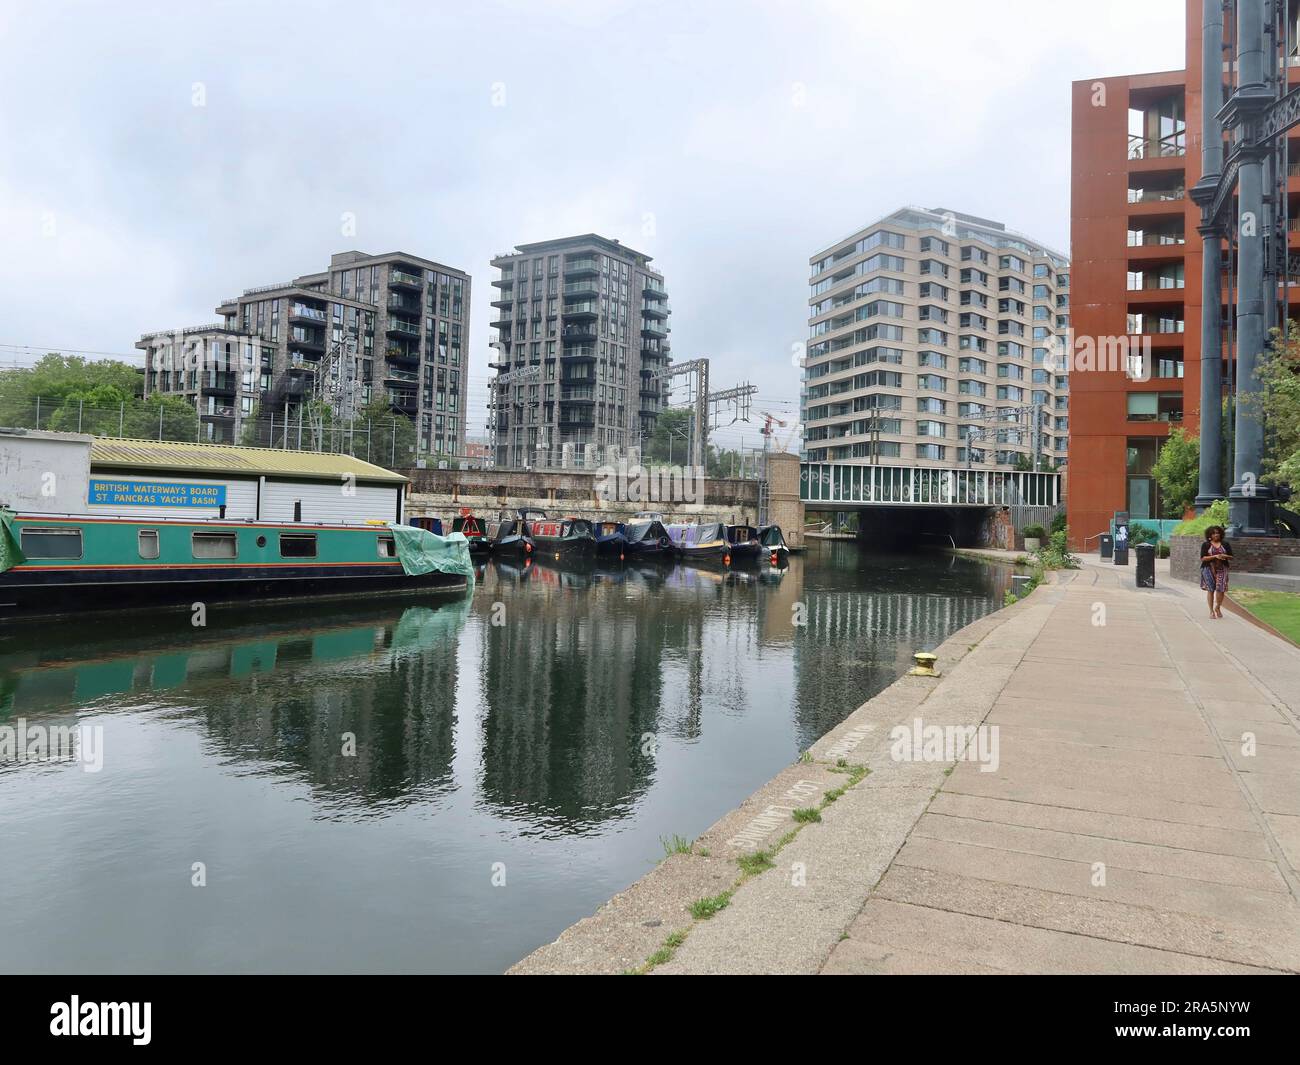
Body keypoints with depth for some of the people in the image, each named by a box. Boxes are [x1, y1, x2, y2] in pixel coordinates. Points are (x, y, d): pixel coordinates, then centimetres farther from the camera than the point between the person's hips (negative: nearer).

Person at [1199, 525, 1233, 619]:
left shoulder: (1225, 544, 9)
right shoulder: (1205, 544, 1)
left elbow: (1231, 557, 10)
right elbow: (1203, 558, -6)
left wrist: (1224, 556, -12)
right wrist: (1215, 556, -17)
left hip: (1221, 569, 2)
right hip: (1209, 569, -2)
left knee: (1220, 589, -7)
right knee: (1210, 589, -2)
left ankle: (1218, 607, 16)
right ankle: (1211, 611, 5)